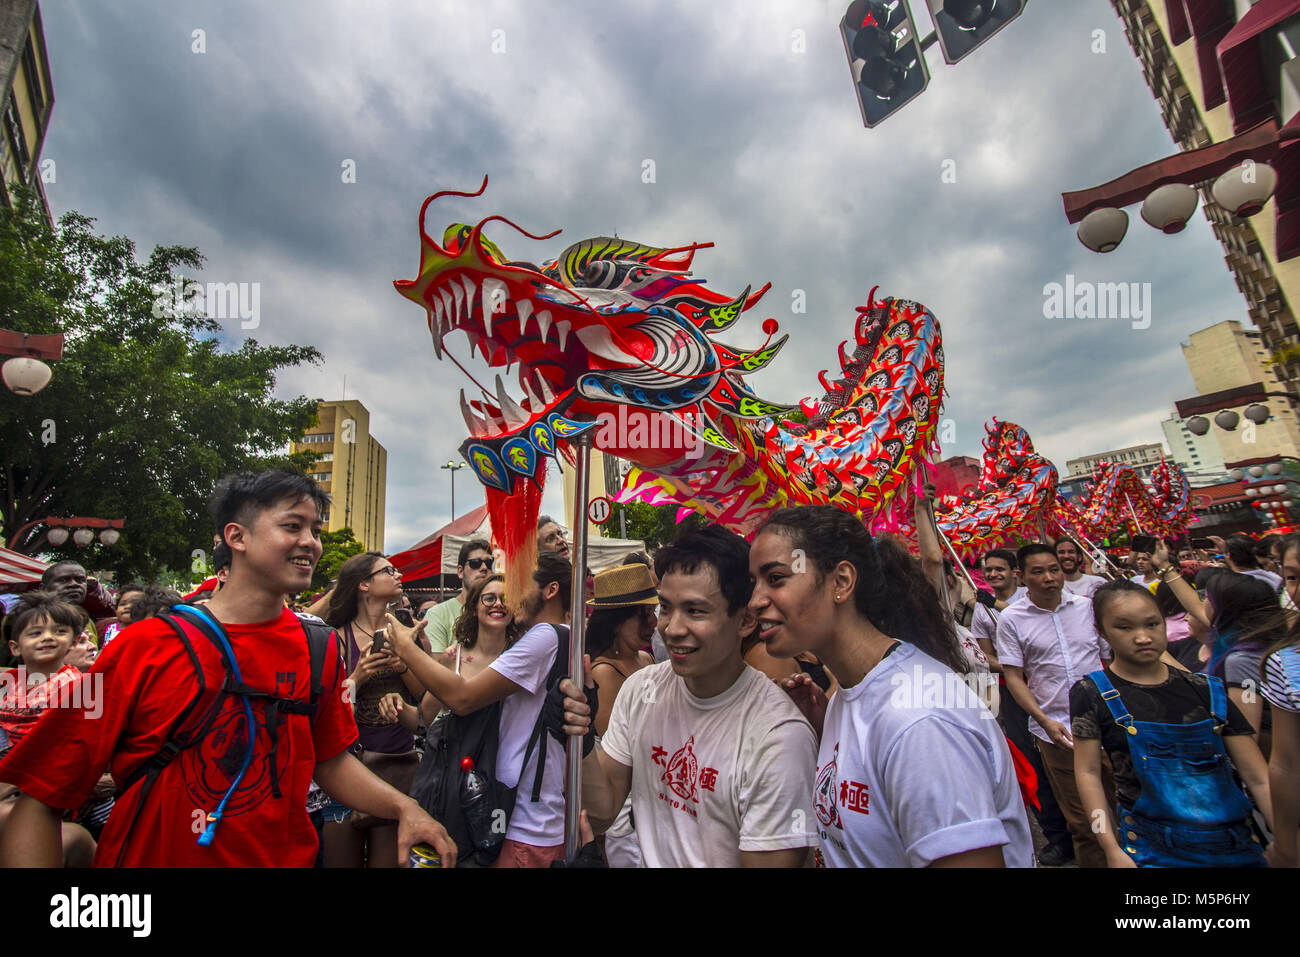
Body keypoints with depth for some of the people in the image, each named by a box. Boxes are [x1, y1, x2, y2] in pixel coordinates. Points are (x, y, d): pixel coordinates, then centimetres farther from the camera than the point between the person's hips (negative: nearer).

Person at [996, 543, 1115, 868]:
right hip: (1057, 732, -2)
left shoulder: (1087, 606, 4)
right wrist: (1046, 721, -13)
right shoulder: (1011, 618, -4)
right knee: (1081, 821, 8)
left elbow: (1110, 659, 12)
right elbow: (1013, 676, -4)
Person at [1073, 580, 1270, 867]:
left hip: (1236, 846, 3)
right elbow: (1088, 773, -7)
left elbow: (1260, 779, 0)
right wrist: (1112, 850, -11)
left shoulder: (1209, 691, 1)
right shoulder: (1092, 693, -8)